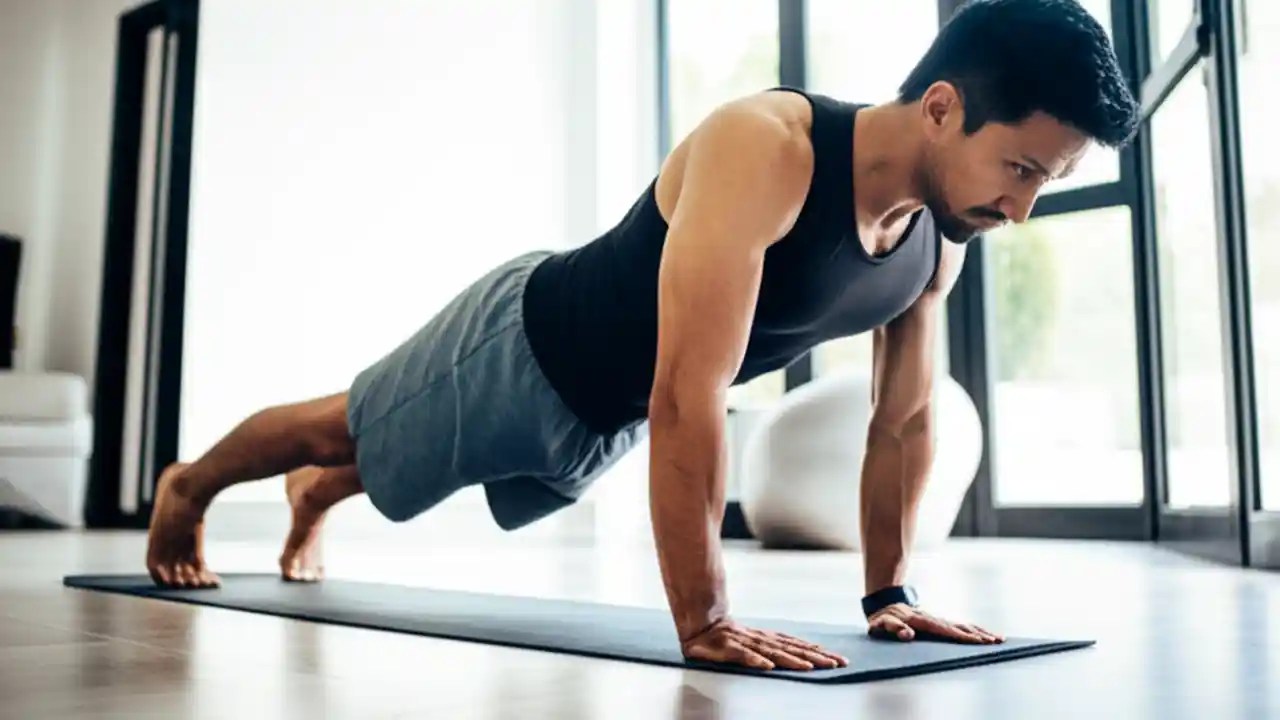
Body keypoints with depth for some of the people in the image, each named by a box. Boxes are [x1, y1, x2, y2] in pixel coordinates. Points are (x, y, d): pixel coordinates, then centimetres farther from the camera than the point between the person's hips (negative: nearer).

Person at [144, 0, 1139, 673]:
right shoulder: (761, 151, -41)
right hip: (524, 350, -7)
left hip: (608, 416, 7)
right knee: (348, 432, 20)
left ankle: (315, 499, 65)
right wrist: (703, 621, -40)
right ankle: (188, 488, 51)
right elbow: (686, 399, -44)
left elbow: (906, 418, -3)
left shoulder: (939, 233, -15)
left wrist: (890, 589, -3)